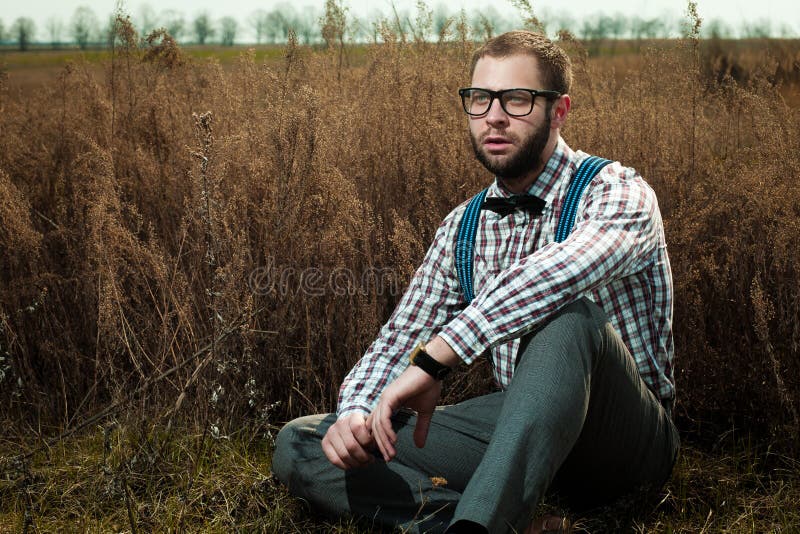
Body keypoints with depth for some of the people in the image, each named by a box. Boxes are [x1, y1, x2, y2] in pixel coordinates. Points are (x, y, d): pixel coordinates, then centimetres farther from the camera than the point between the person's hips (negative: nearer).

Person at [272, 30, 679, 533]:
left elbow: (571, 264, -37)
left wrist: (433, 358, -41)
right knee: (298, 445, -6)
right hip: (520, 425, 6)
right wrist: (355, 412, -16)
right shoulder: (462, 229, 7)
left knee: (569, 313, -40)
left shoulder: (618, 191, -12)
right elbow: (401, 336, 6)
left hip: (628, 433, -6)